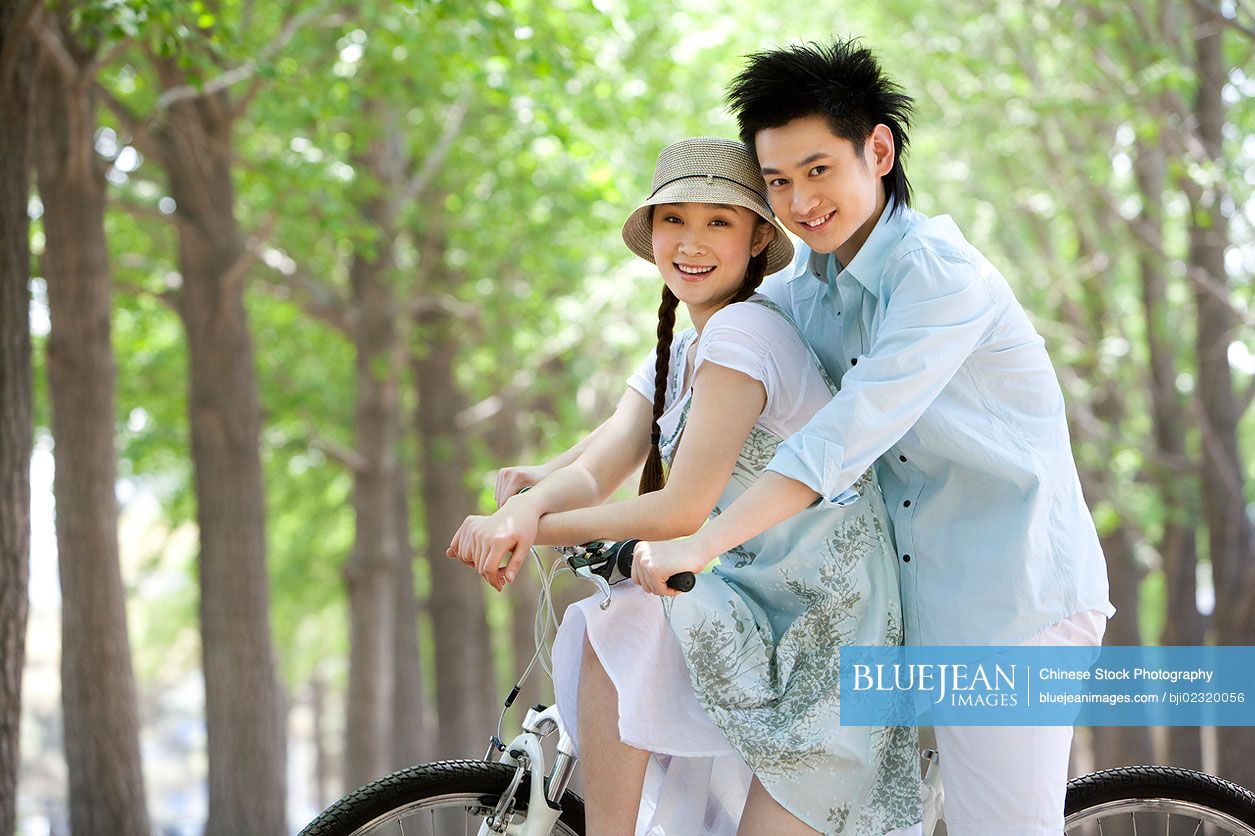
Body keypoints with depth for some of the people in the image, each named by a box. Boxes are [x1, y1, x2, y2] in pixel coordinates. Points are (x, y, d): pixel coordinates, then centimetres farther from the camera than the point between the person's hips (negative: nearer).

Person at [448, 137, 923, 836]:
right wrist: (524, 509, -23)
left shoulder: (744, 332, -16)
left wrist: (521, 527, -15)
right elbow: (594, 471, 0)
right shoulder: (677, 355, 13)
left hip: (824, 619, -9)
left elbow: (684, 510, -21)